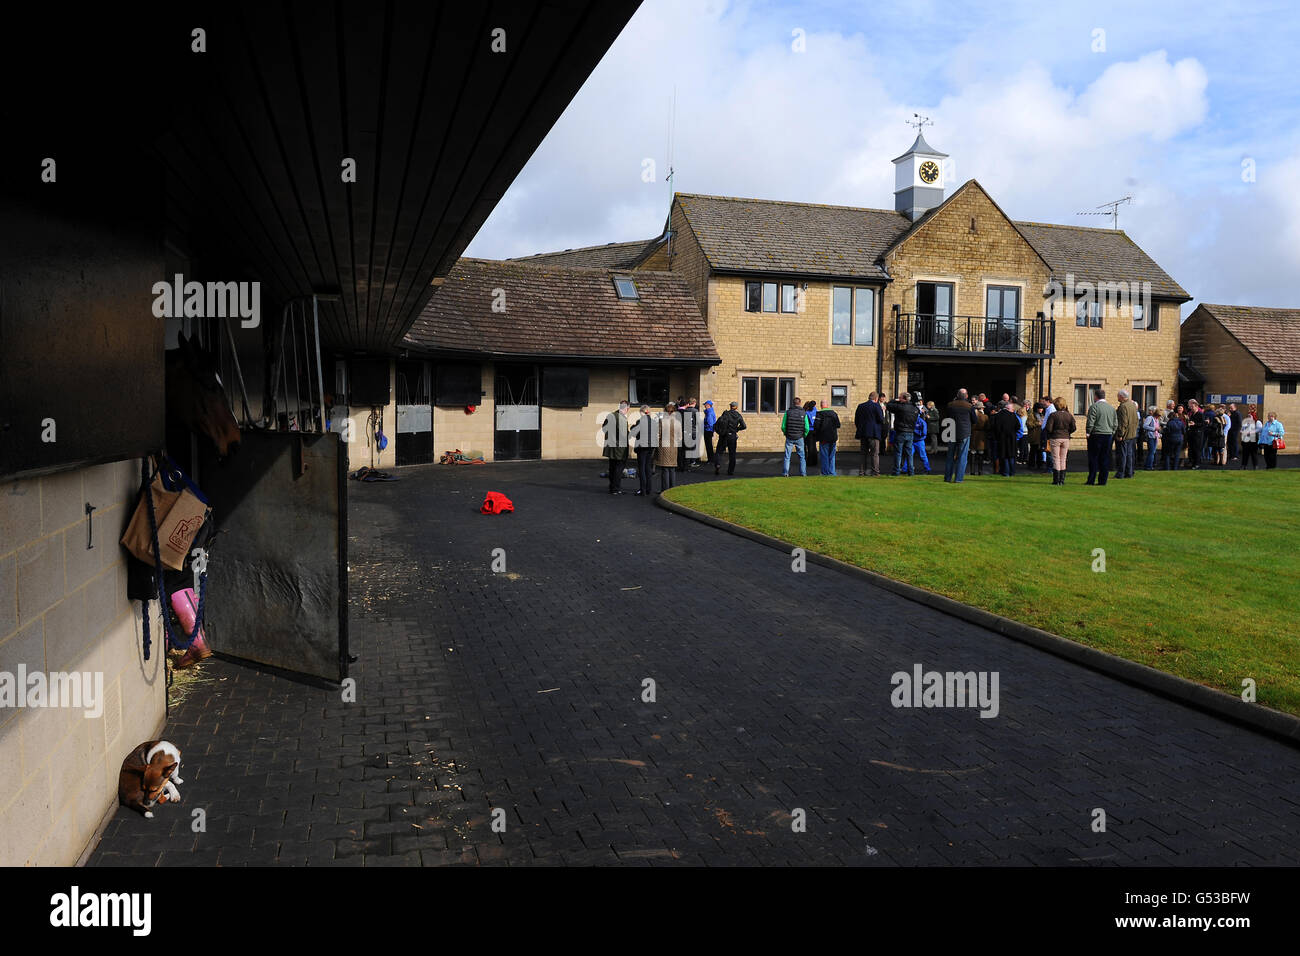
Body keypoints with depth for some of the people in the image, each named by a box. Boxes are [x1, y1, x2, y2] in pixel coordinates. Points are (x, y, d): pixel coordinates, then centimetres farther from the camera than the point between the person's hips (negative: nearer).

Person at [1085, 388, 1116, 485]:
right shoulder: (1112, 407, 11)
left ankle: (1091, 480, 0)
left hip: (1096, 435, -5)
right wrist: (1112, 434, 18)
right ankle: (1103, 480, 8)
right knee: (1105, 459, 8)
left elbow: (1090, 422, -14)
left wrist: (1088, 433, -5)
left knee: (1093, 459, -1)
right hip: (1108, 435, 5)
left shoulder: (1094, 406, -9)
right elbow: (1115, 423, 13)